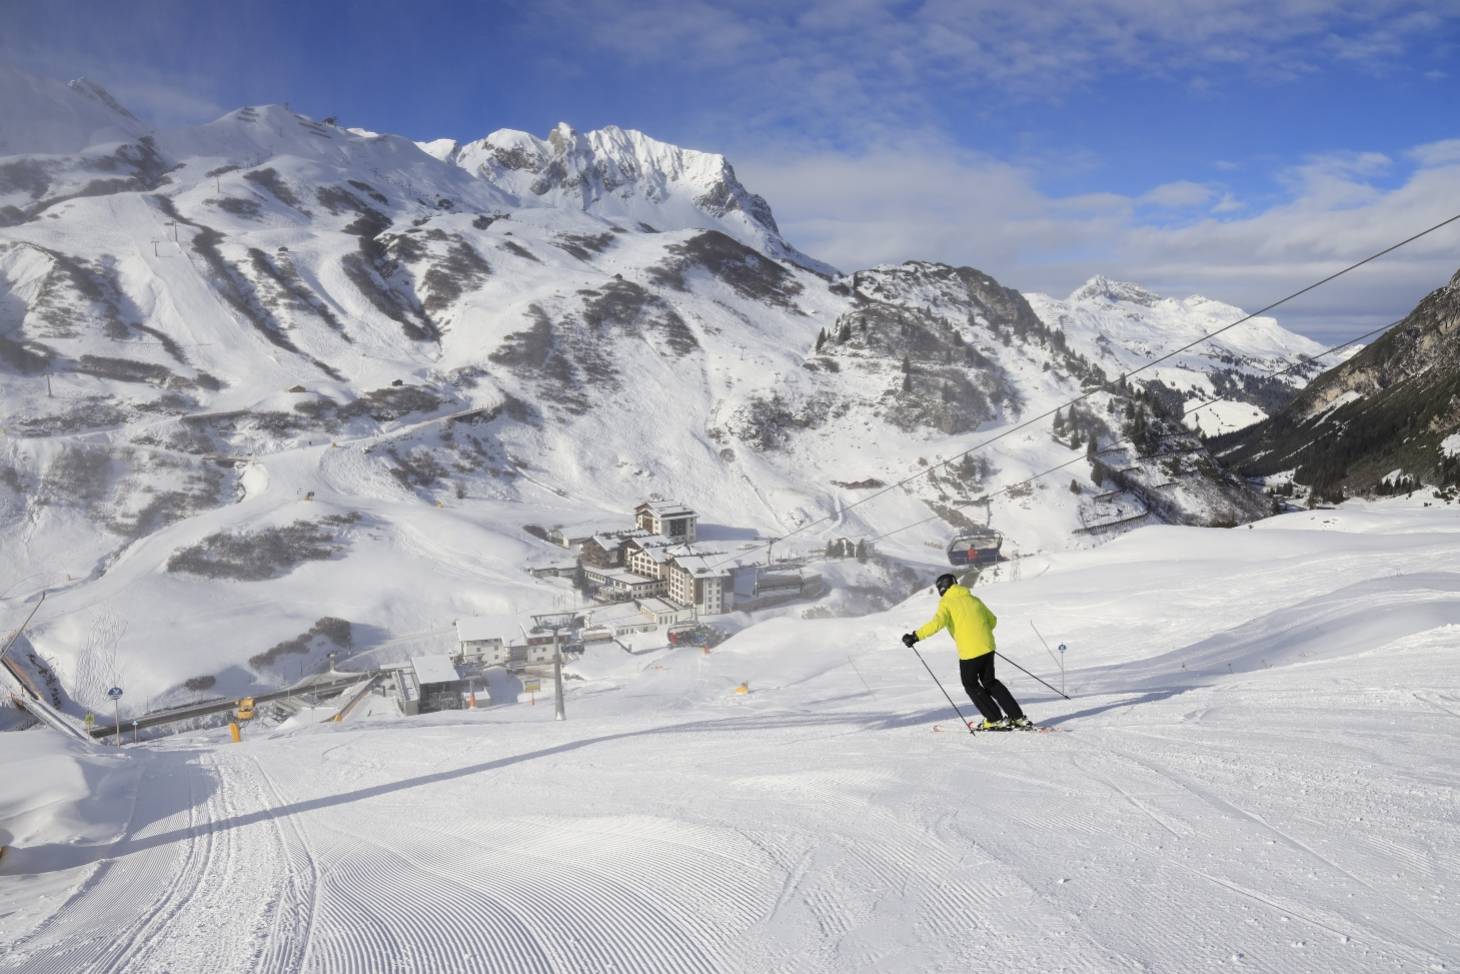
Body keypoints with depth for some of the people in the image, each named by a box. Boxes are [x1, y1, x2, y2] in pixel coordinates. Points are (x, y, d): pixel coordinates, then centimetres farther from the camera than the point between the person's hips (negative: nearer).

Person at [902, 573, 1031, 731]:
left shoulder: (947, 603, -4)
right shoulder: (973, 599, 15)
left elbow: (937, 623, -23)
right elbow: (992, 620, 22)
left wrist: (915, 636, -21)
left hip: (969, 651, -6)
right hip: (988, 647, 6)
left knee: (971, 685, 14)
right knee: (990, 682, 21)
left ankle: (996, 720, 12)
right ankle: (1018, 717, 18)